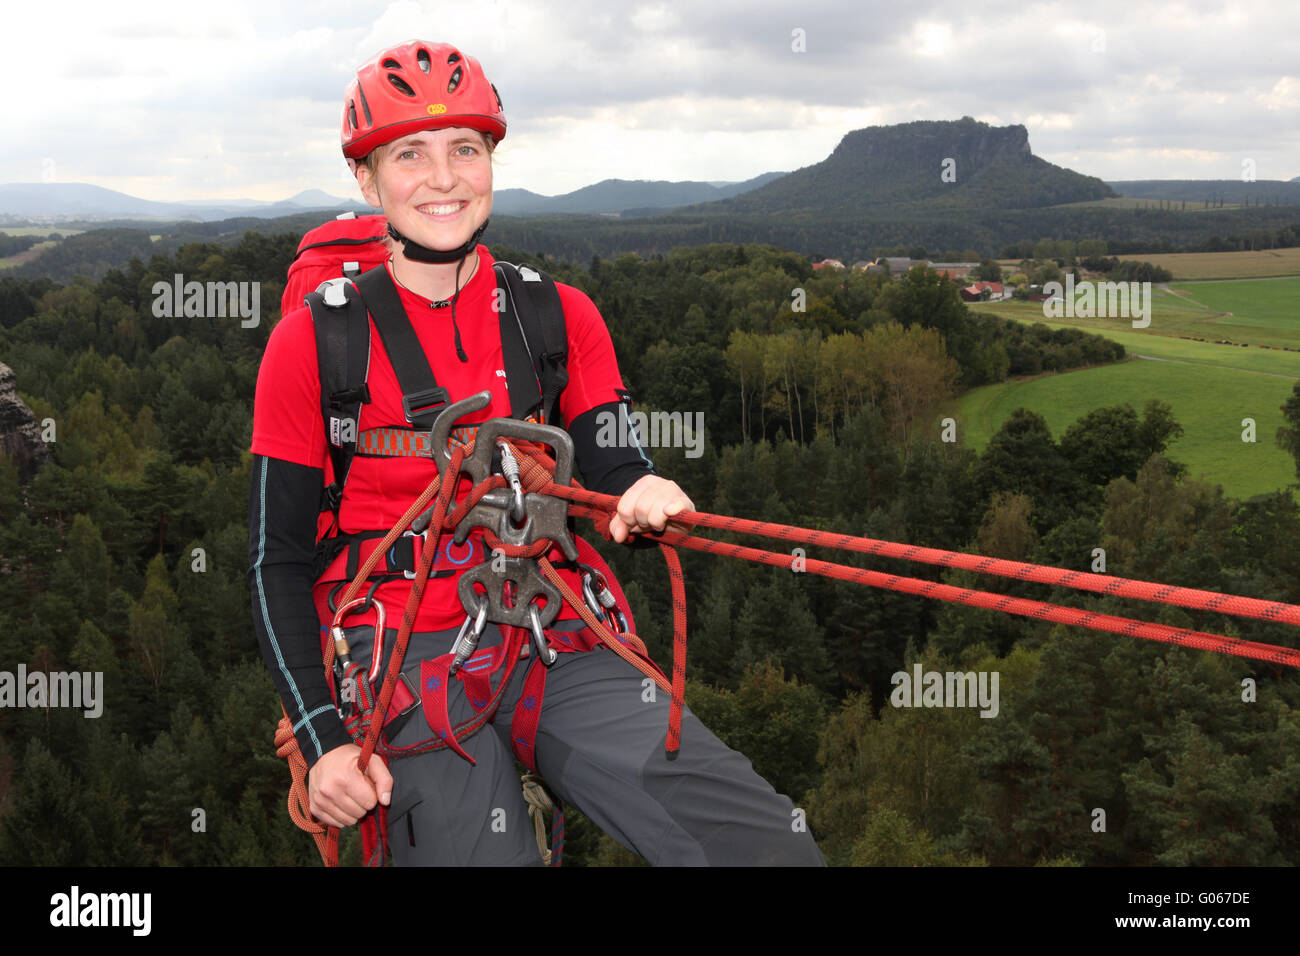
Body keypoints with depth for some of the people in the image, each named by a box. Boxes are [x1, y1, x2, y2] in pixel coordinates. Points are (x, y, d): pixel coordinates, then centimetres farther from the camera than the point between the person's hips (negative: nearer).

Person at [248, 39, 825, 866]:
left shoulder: (563, 317, 8)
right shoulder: (313, 343, 0)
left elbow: (615, 474, 5)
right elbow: (278, 562, 1)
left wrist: (646, 497, -21)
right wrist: (323, 741, -10)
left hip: (554, 646, 2)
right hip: (404, 658, -1)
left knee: (770, 842, -20)